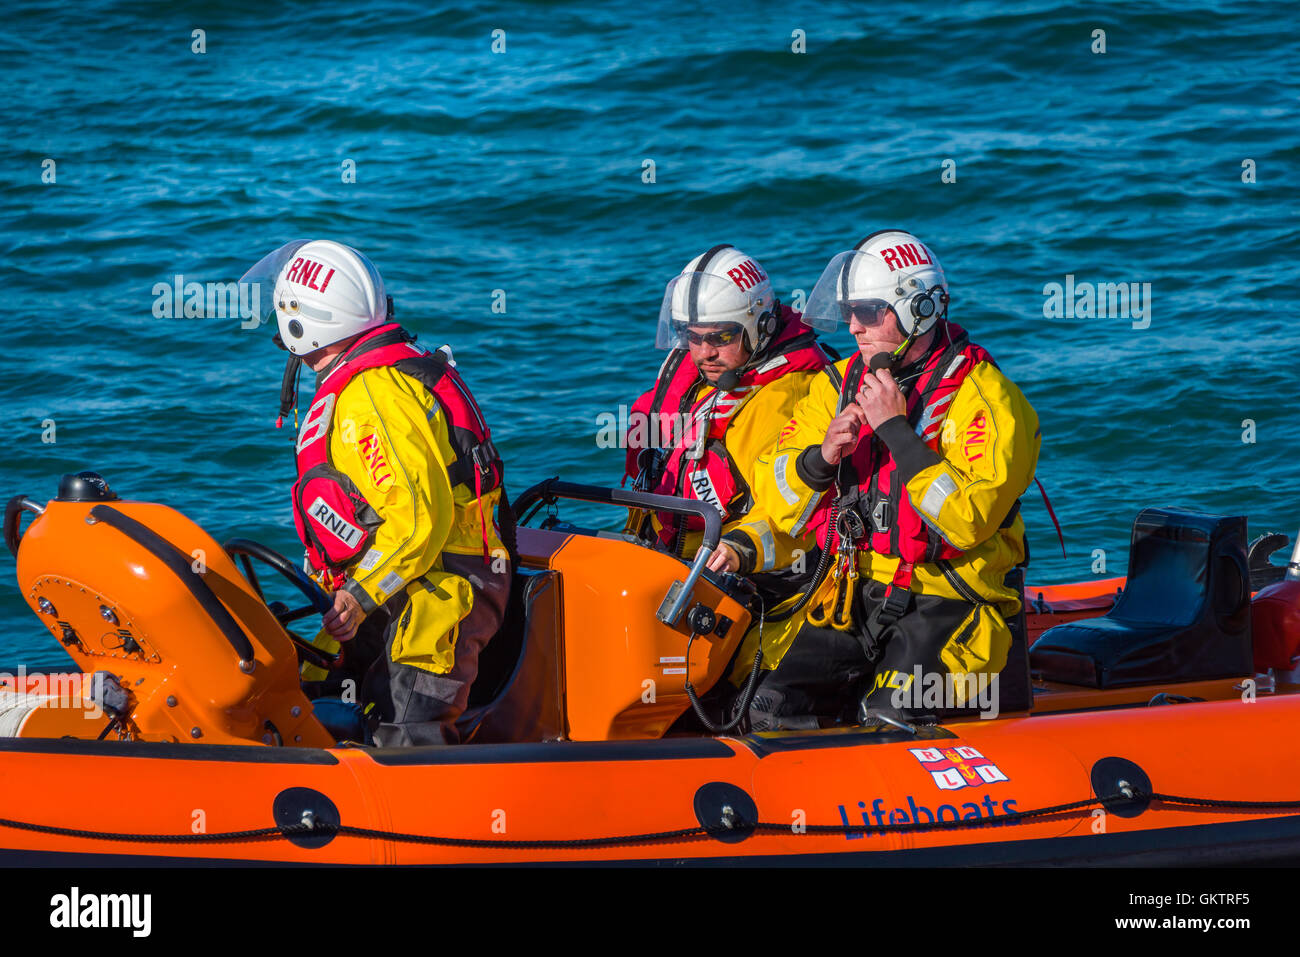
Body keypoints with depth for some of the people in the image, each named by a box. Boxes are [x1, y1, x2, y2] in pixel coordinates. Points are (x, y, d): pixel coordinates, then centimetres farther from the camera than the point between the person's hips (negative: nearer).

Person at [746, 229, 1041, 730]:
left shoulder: (984, 397, -9)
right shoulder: (841, 384, 10)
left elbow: (968, 522, -22)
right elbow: (778, 507, 11)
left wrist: (896, 430, -21)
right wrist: (822, 457, -10)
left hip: (947, 607, -5)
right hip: (854, 599, 5)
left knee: (889, 717, -29)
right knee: (776, 706, -16)